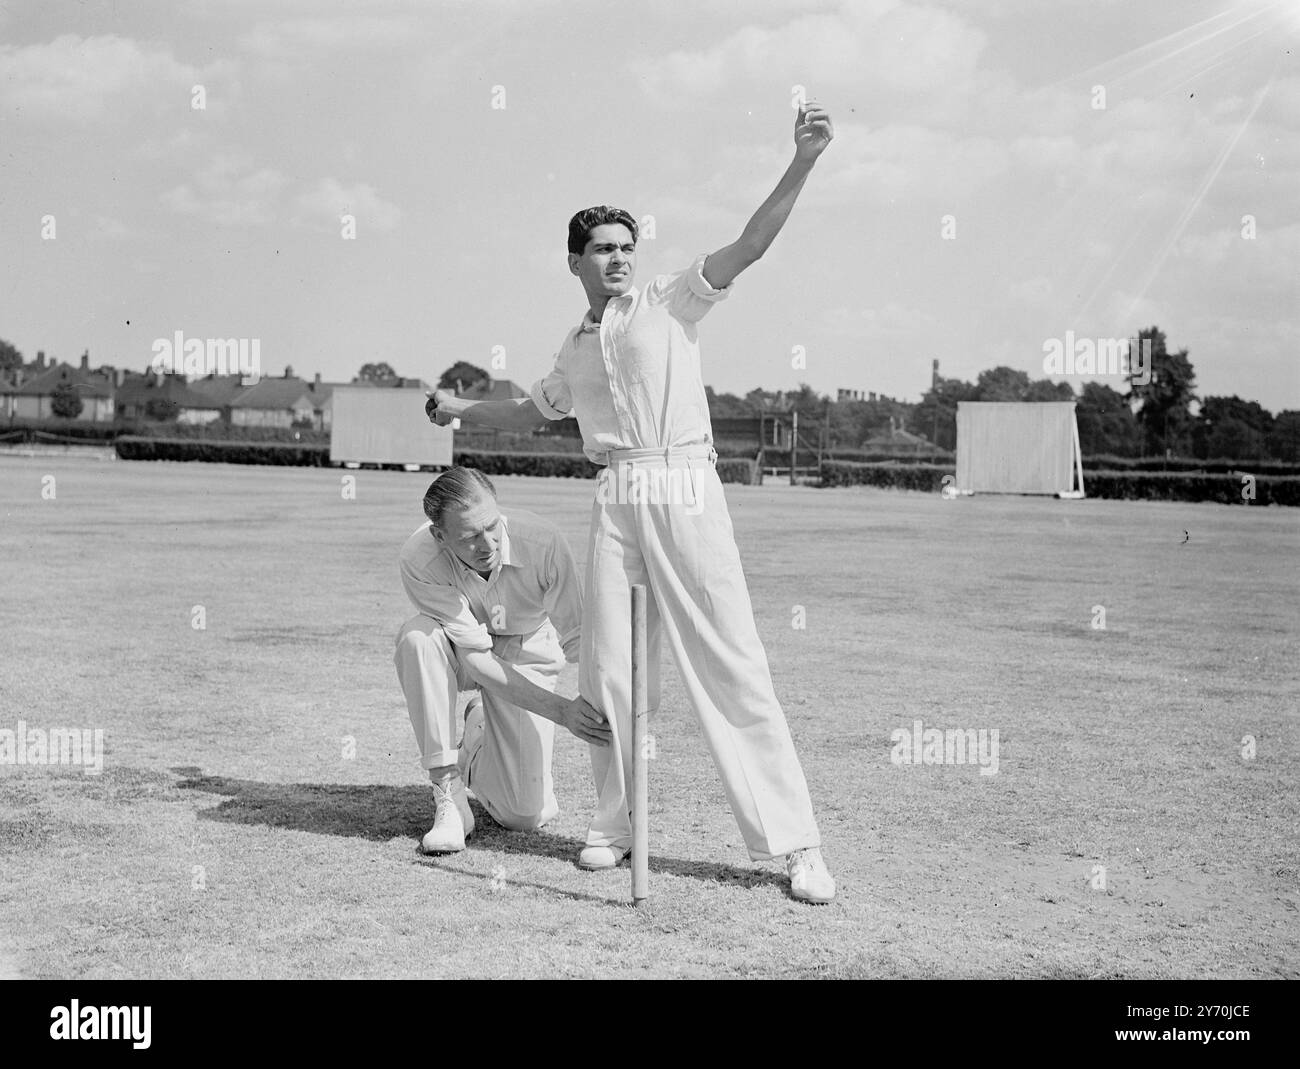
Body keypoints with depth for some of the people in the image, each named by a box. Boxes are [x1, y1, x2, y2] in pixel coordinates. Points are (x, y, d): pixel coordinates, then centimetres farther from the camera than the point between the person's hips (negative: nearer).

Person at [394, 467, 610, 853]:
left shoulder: (542, 542, -32)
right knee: (418, 636, -37)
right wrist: (562, 710, -42)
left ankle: (480, 733, 25)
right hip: (461, 657, 0)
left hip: (526, 658, 0)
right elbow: (475, 657, -33)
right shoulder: (417, 561, -32)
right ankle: (449, 794, -24)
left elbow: (579, 640, -25)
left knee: (526, 815, -10)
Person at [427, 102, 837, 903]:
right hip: (615, 501, 5)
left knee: (733, 663, -9)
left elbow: (749, 245, -6)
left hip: (684, 489, -5)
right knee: (607, 670, 5)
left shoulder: (671, 303, 6)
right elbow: (536, 410, 40)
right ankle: (616, 823, 21)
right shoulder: (576, 349, 21)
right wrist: (462, 408, 36)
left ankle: (795, 843, -7)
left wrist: (801, 166, -16)